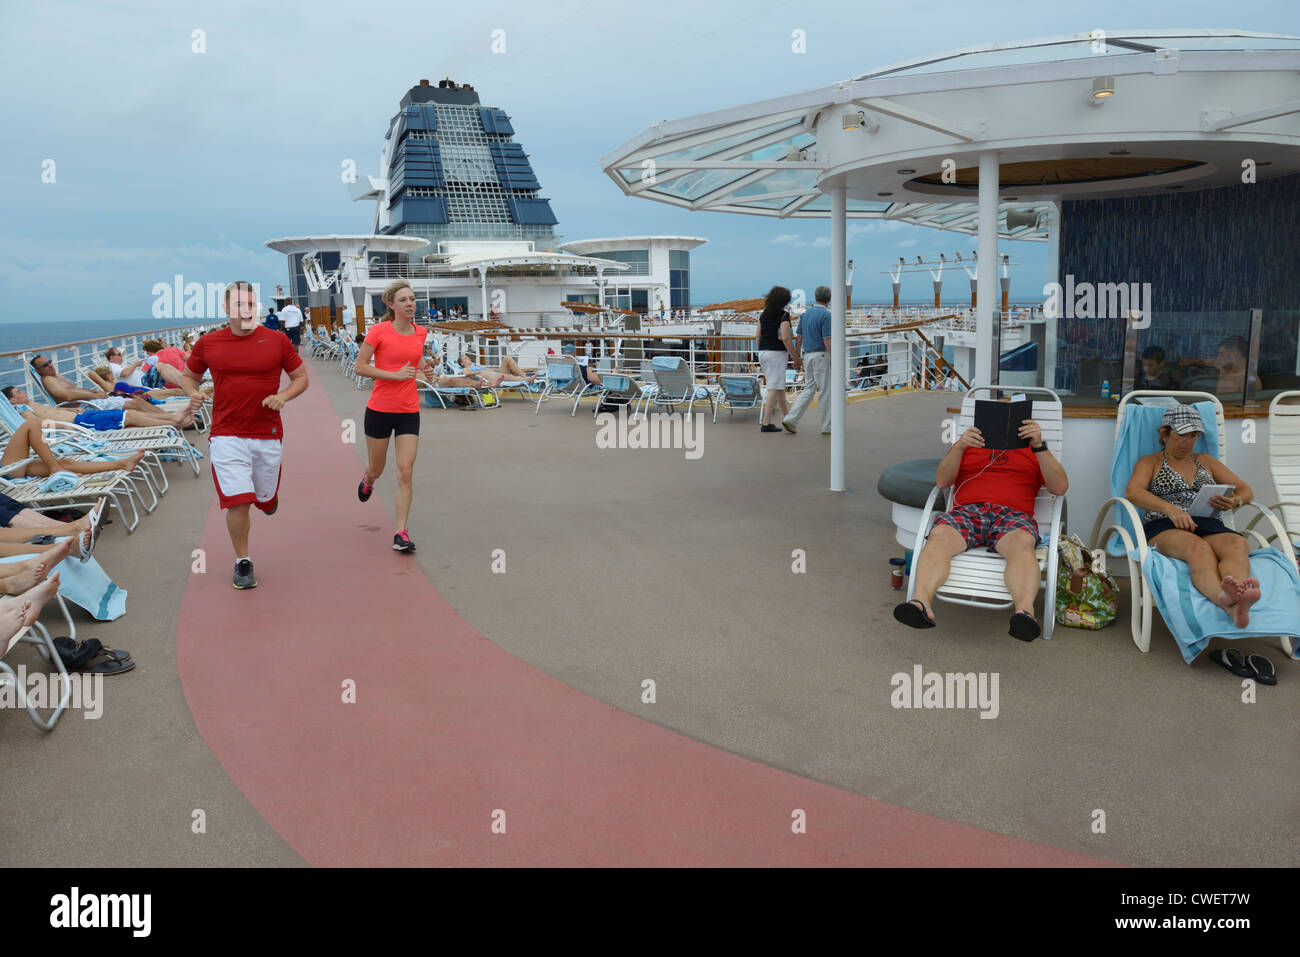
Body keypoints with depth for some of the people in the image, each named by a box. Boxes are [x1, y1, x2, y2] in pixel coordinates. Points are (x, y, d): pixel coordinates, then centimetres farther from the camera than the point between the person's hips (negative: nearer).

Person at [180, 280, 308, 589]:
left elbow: (301, 377, 6)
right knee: (237, 501, -10)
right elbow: (189, 376, 15)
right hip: (226, 435, -1)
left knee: (266, 500, 15)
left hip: (268, 434, 1)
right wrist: (193, 394, -7)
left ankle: (267, 495, 54)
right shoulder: (207, 343, 1)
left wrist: (283, 396, -13)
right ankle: (242, 562, 9)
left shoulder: (277, 340, -1)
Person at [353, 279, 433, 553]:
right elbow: (360, 367, -11)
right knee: (377, 468, 15)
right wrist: (395, 374, -19)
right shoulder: (379, 331, -10)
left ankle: (401, 533, -2)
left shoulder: (420, 333, 4)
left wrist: (424, 366, 2)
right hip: (379, 410, -2)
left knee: (405, 472, -7)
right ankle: (368, 479, 54)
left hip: (409, 412, 2)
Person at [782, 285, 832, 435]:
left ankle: (791, 419, -1)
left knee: (809, 390, 10)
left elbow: (799, 337, 13)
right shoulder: (826, 315, -12)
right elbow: (827, 340, -17)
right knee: (824, 391, 0)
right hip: (821, 355, -7)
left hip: (808, 355, 7)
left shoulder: (805, 314, 11)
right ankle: (827, 427, 7)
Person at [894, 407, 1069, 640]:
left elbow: (1060, 487, 10)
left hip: (1012, 514, -1)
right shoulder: (969, 445, 30)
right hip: (967, 511, 1)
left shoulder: (1030, 449, 28)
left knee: (1022, 543, -37)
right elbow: (941, 481, 13)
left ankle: (1024, 611, -59)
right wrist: (960, 447, -5)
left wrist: (1039, 446, -3)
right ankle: (921, 602, -53)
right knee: (939, 536, -33)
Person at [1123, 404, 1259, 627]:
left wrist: (1235, 501, -1)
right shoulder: (1151, 462, 19)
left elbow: (1246, 491, 26)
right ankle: (1228, 602, -70)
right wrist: (1171, 509, -18)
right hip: (1165, 528, -3)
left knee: (1237, 544, -35)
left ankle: (1237, 596, -67)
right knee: (1199, 548, -40)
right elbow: (1132, 492, -2)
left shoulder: (1206, 461, 31)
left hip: (1210, 526, 4)